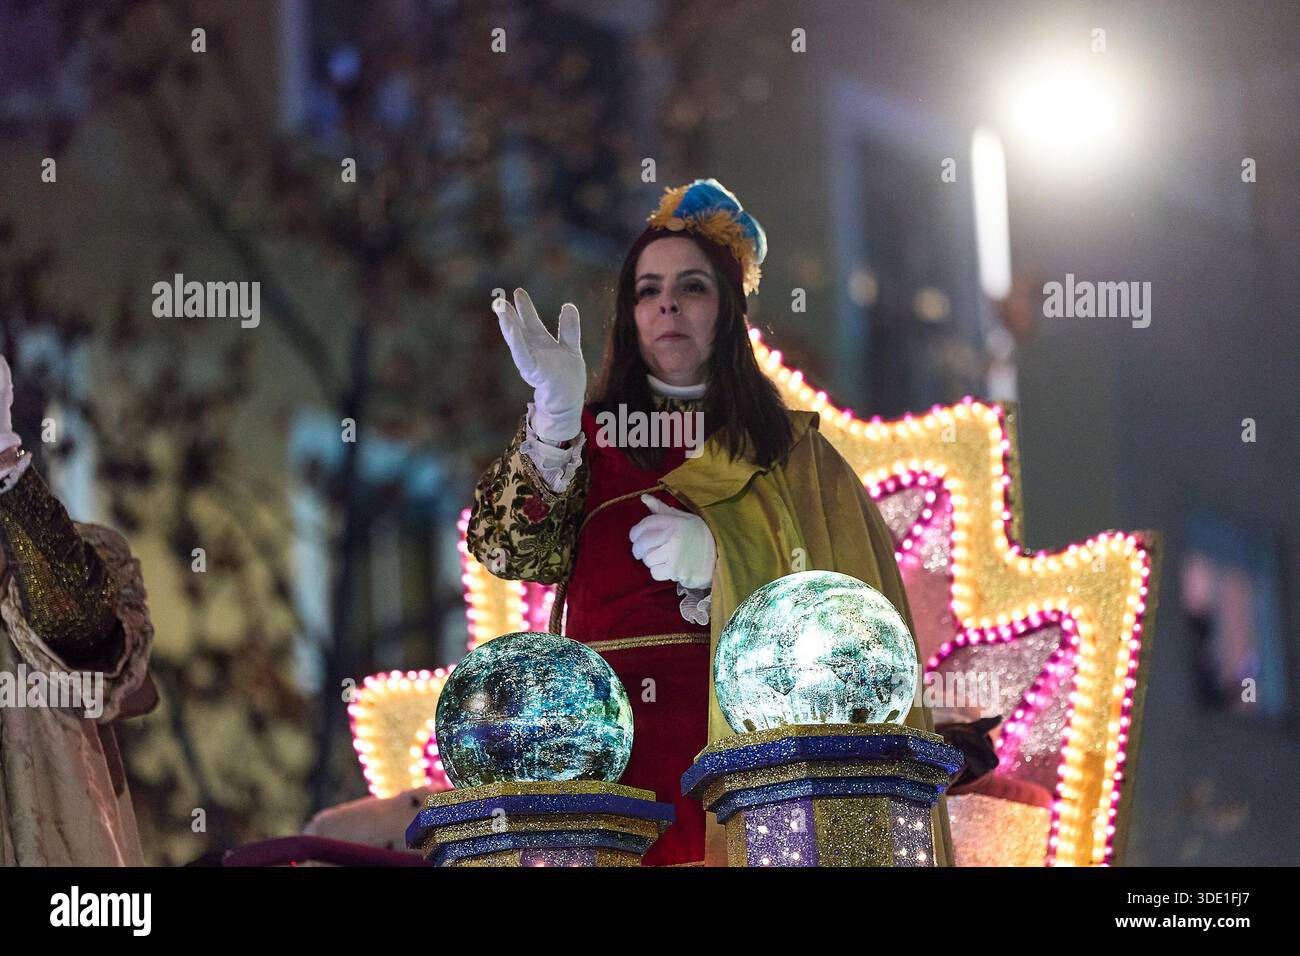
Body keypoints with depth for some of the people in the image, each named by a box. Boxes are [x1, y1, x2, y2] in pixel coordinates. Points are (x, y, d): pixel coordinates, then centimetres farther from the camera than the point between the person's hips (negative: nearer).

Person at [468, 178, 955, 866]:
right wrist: (554, 414, -13)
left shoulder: (792, 452, 15)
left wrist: (721, 559, -8)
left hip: (754, 737, 0)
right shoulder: (591, 437, 17)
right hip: (618, 743, 1)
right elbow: (513, 550, 0)